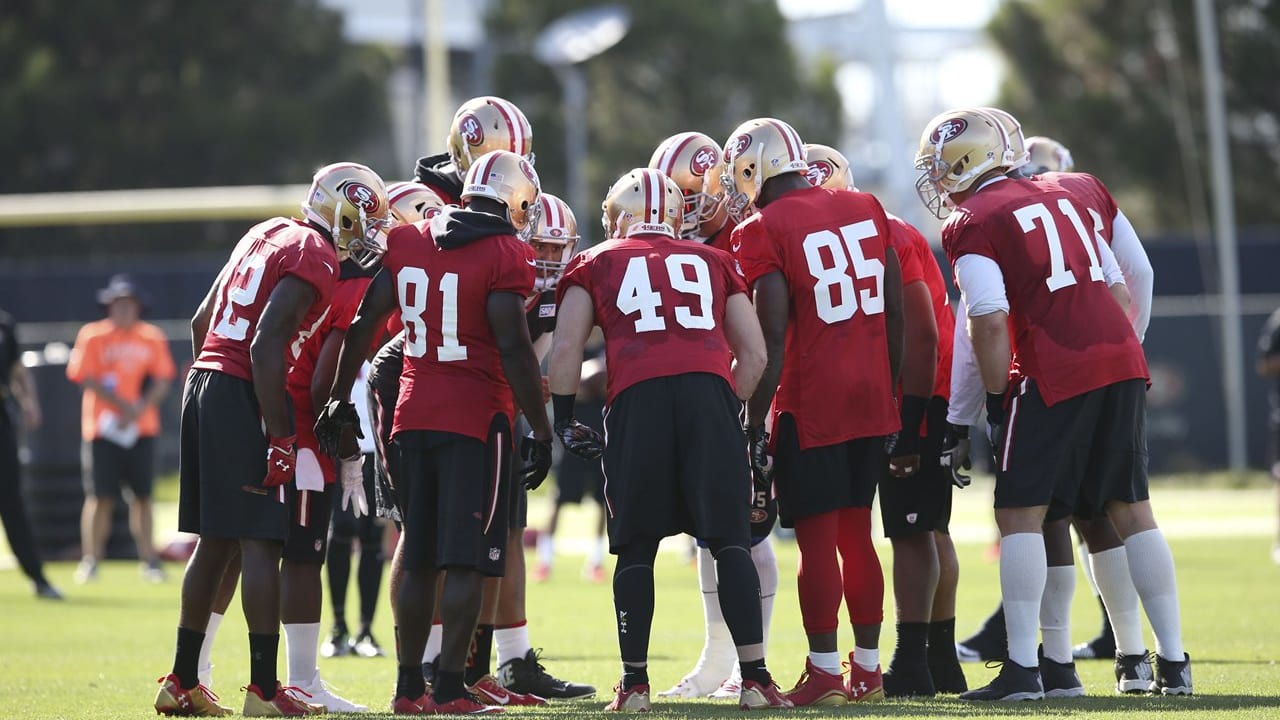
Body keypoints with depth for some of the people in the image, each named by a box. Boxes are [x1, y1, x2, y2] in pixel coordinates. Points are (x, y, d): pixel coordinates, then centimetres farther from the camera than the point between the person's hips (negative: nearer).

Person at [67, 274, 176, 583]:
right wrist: (123, 405, -14)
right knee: (99, 497, -5)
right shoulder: (92, 336, 1)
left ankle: (149, 560, 7)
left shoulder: (152, 337, 9)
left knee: (142, 496, 3)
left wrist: (140, 408, -12)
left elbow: (162, 381, 5)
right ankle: (91, 560, 0)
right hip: (102, 427, -2)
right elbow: (86, 378, -6)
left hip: (141, 428, 2)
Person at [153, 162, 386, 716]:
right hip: (245, 398, -9)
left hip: (203, 383, 9)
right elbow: (266, 346, -19)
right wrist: (280, 439, -19)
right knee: (261, 544, -6)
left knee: (215, 542, 14)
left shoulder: (266, 235, 18)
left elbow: (201, 322, 21)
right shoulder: (315, 257, -10)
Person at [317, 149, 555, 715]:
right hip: (476, 419, -6)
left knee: (418, 556, 13)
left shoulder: (409, 243, 8)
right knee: (467, 560, -3)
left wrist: (340, 398, 18)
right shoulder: (505, 255, -10)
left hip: (414, 415, 6)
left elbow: (364, 324, 10)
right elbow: (513, 348, -14)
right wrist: (541, 431, -8)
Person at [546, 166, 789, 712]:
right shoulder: (712, 262, 27)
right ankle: (755, 677, -4)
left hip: (637, 398, -1)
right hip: (710, 391, 1)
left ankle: (634, 681, 9)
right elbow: (754, 353, 21)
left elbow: (565, 352, 11)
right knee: (730, 541, 2)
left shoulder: (595, 264, 22)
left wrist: (564, 421, 20)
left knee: (636, 549, 8)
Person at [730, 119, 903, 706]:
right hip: (871, 396, 6)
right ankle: (867, 669, 18)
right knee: (856, 533, 14)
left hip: (810, 404, -6)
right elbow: (895, 312, 12)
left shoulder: (763, 230, -9)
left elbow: (773, 338, -13)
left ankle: (824, 673, -1)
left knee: (816, 538, -1)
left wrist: (754, 424, -9)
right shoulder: (867, 210, 9)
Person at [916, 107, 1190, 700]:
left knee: (1021, 514, 0)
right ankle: (1173, 661, 12)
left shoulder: (971, 226, -2)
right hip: (1122, 361, 7)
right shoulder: (1061, 199, 20)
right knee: (1131, 509, 12)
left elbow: (991, 323, -12)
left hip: (1054, 374, -7)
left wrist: (997, 400, -2)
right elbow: (1120, 289, 20)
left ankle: (1024, 669, -5)